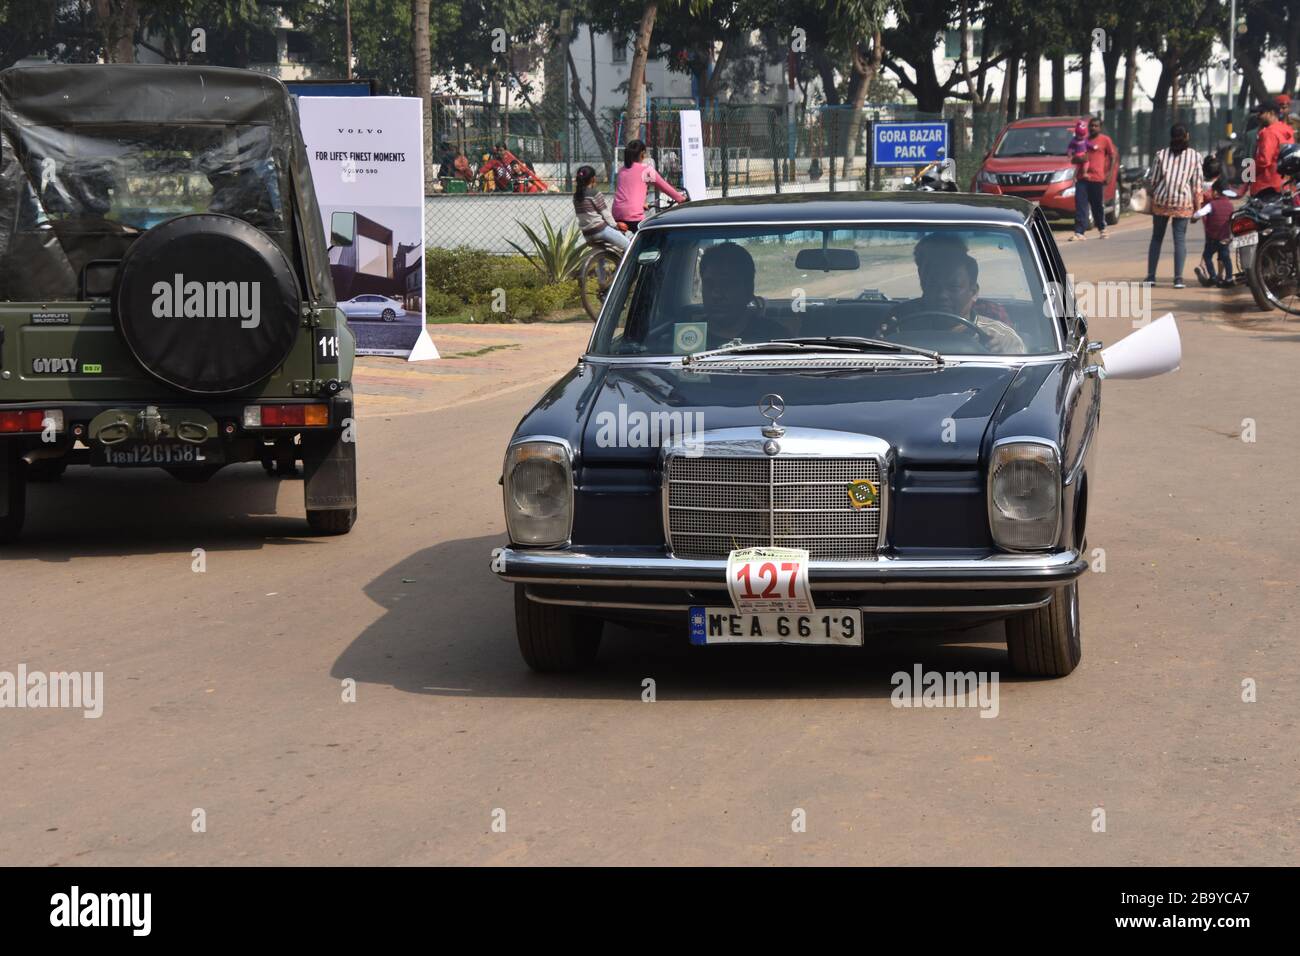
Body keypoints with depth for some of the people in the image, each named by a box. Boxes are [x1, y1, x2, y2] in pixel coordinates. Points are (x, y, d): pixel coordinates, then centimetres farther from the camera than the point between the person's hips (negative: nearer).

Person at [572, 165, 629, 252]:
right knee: (629, 248, -2)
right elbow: (605, 213, -8)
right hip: (600, 230, -8)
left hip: (587, 235, 8)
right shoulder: (595, 193, -12)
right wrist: (615, 225, 7)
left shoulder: (576, 196, 7)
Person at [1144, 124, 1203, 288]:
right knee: (1180, 239, 1)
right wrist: (1197, 206, 6)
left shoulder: (1161, 154, 4)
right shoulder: (1195, 156, 2)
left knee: (1156, 238, 11)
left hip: (1161, 200, 1)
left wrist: (1151, 200, 13)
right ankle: (1178, 279, -6)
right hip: (1183, 202, -1)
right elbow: (1197, 184, 1)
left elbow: (1153, 180, 4)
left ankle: (1150, 276, 9)